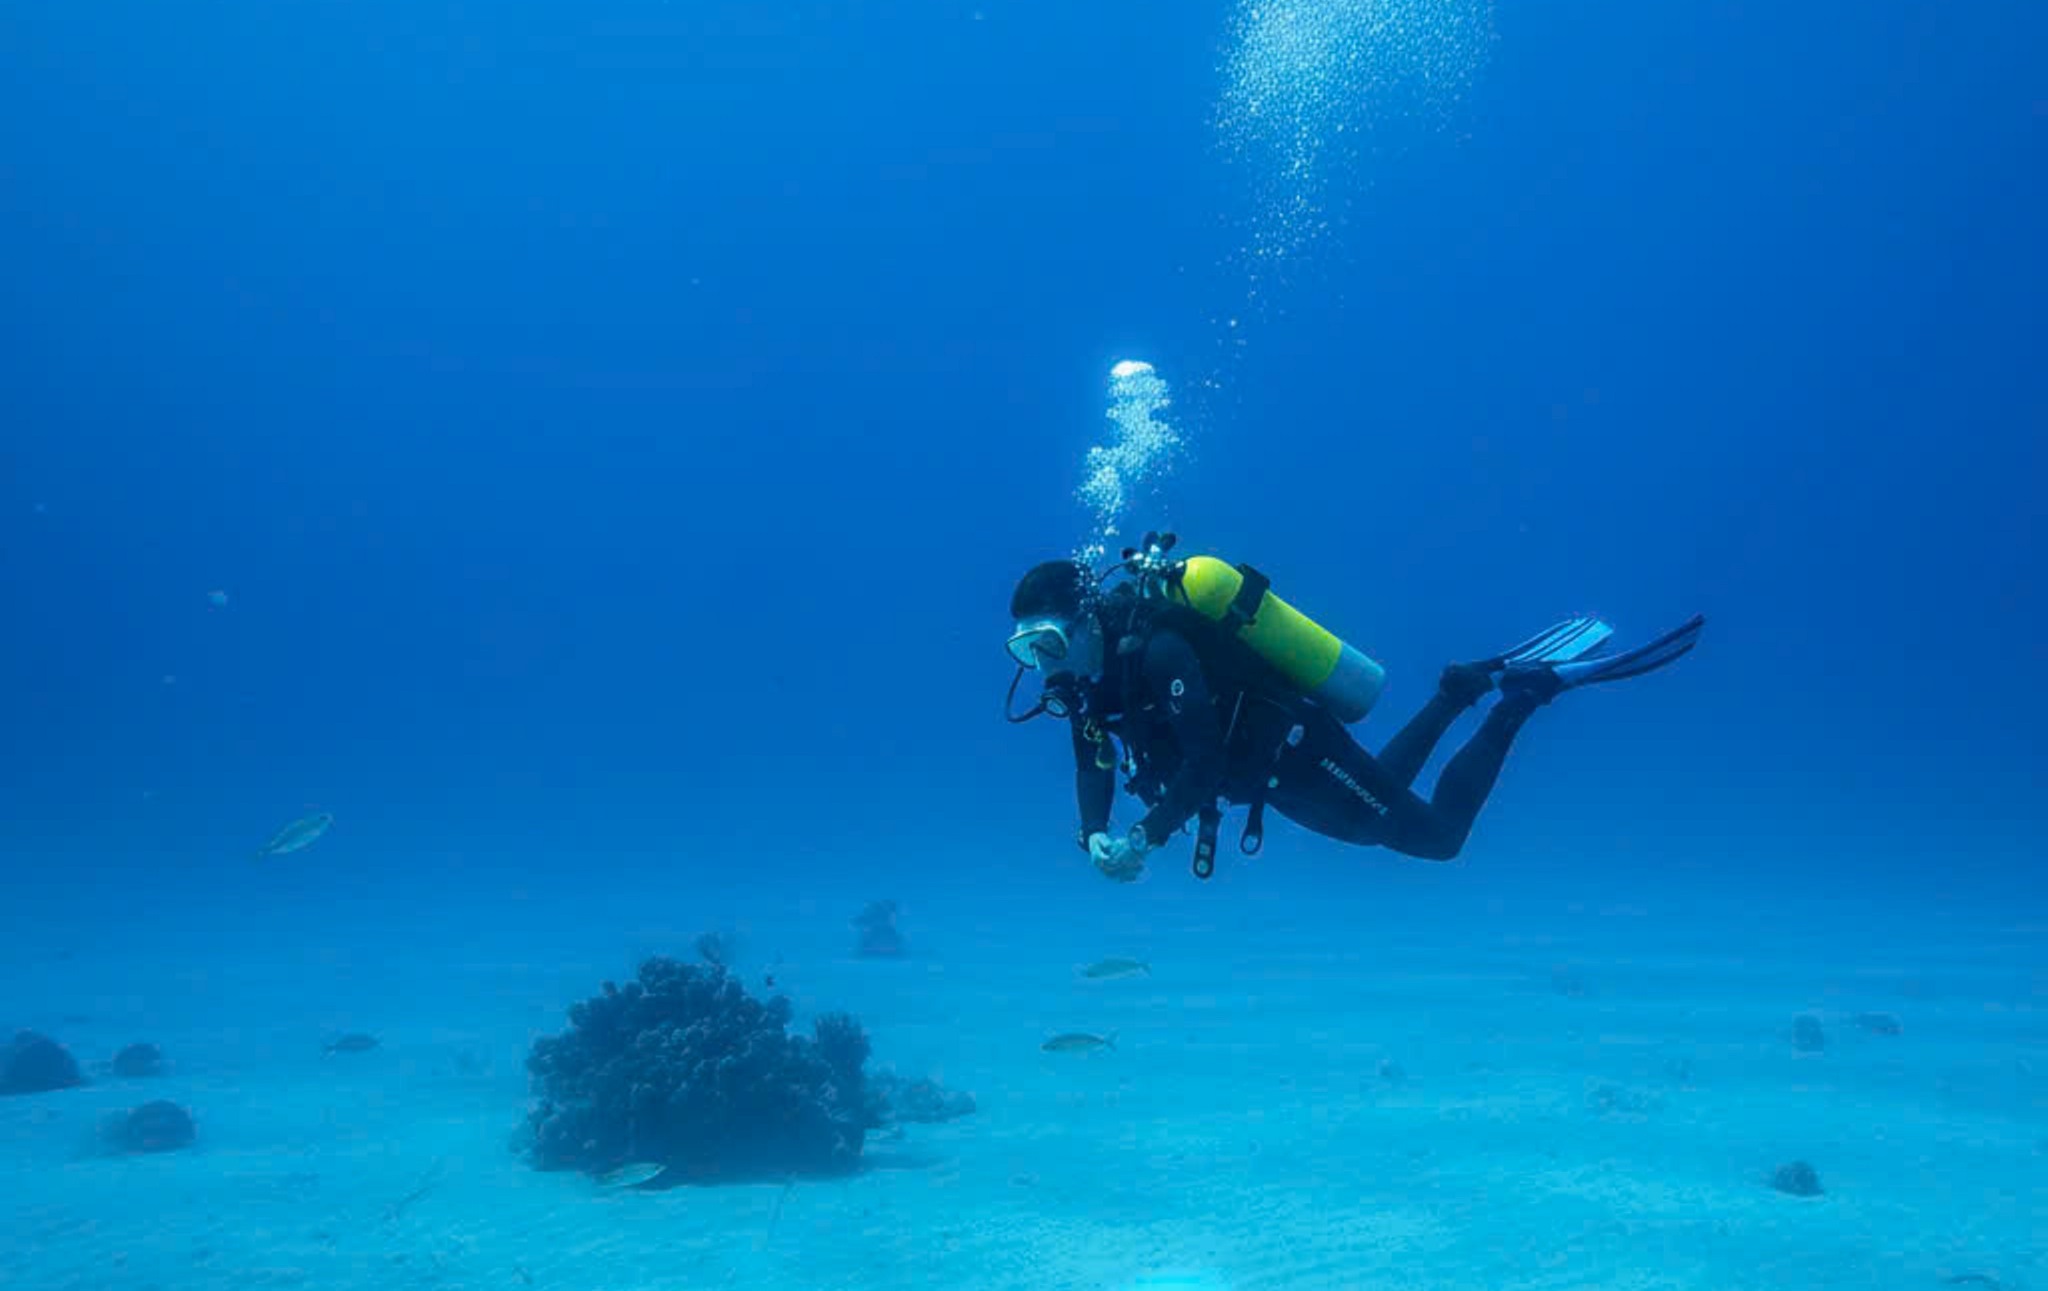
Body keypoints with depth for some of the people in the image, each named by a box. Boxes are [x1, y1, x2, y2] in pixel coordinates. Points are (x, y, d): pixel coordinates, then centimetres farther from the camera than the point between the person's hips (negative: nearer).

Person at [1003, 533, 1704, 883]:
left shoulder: (1154, 650, -33)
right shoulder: (1091, 670, -6)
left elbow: (1207, 761, -36)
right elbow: (1093, 764, -2)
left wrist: (1146, 836, -37)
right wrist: (1094, 836, -19)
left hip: (1298, 754, -9)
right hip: (1273, 766, 9)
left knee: (1438, 834, 5)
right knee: (1376, 818, 32)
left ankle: (1525, 690, 12)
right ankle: (1463, 687, 34)